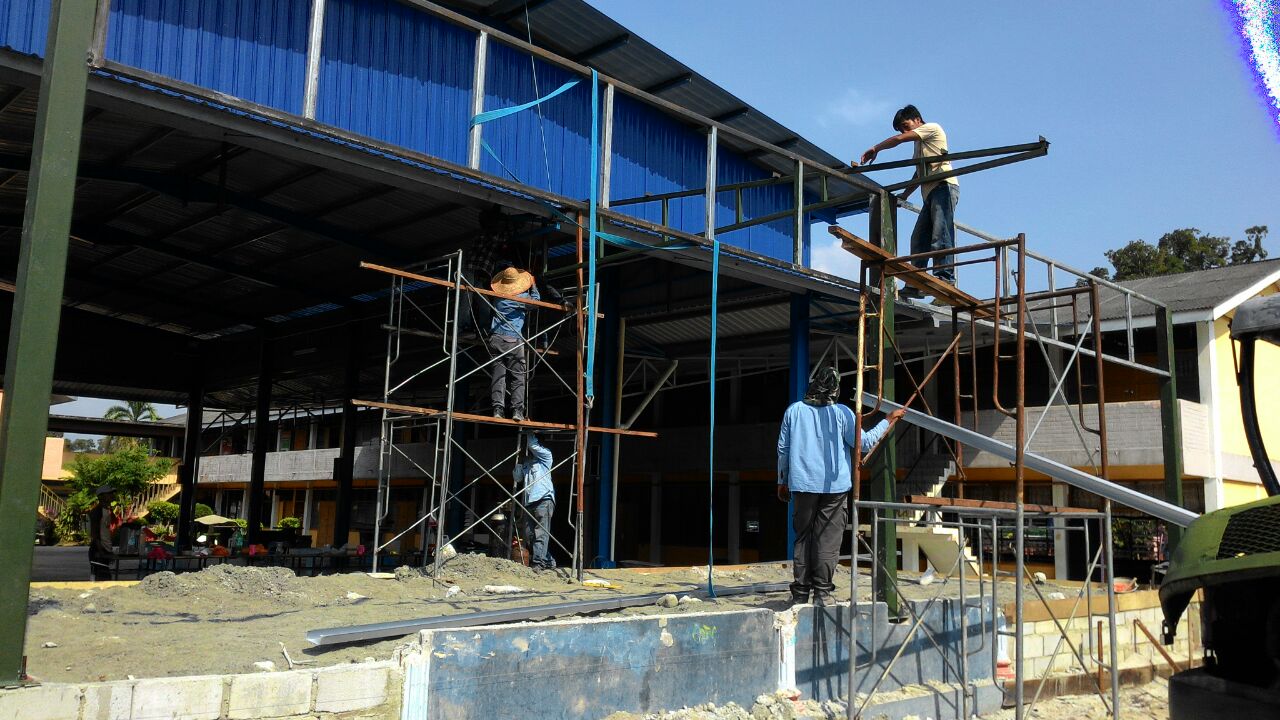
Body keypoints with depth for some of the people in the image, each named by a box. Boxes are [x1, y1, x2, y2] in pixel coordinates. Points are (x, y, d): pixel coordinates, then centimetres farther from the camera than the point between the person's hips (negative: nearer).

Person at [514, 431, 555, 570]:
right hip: (529, 502, 8)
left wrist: (529, 432, 6)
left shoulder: (545, 455, 4)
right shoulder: (526, 461, 22)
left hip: (543, 500, -7)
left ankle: (538, 563, -15)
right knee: (529, 534, 6)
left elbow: (532, 445, -10)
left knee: (541, 534, -11)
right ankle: (548, 561, 13)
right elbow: (518, 478, 16)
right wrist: (519, 461, 9)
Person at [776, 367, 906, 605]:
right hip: (833, 486, -2)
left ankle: (801, 591, 11)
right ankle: (822, 591, 0)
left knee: (803, 537, 10)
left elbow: (783, 448, 6)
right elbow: (864, 443, -2)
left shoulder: (794, 410, 2)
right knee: (828, 537, 3)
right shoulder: (841, 413, -6)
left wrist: (782, 481, 16)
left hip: (802, 484, 2)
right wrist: (888, 420, 8)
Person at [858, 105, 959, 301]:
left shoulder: (933, 128, 6)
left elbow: (899, 139, -3)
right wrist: (904, 195, 26)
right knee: (919, 238, 0)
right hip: (930, 192, 9)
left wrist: (875, 149, 6)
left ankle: (945, 277, -26)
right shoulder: (920, 145, 32)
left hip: (944, 185, -9)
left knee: (941, 235, -19)